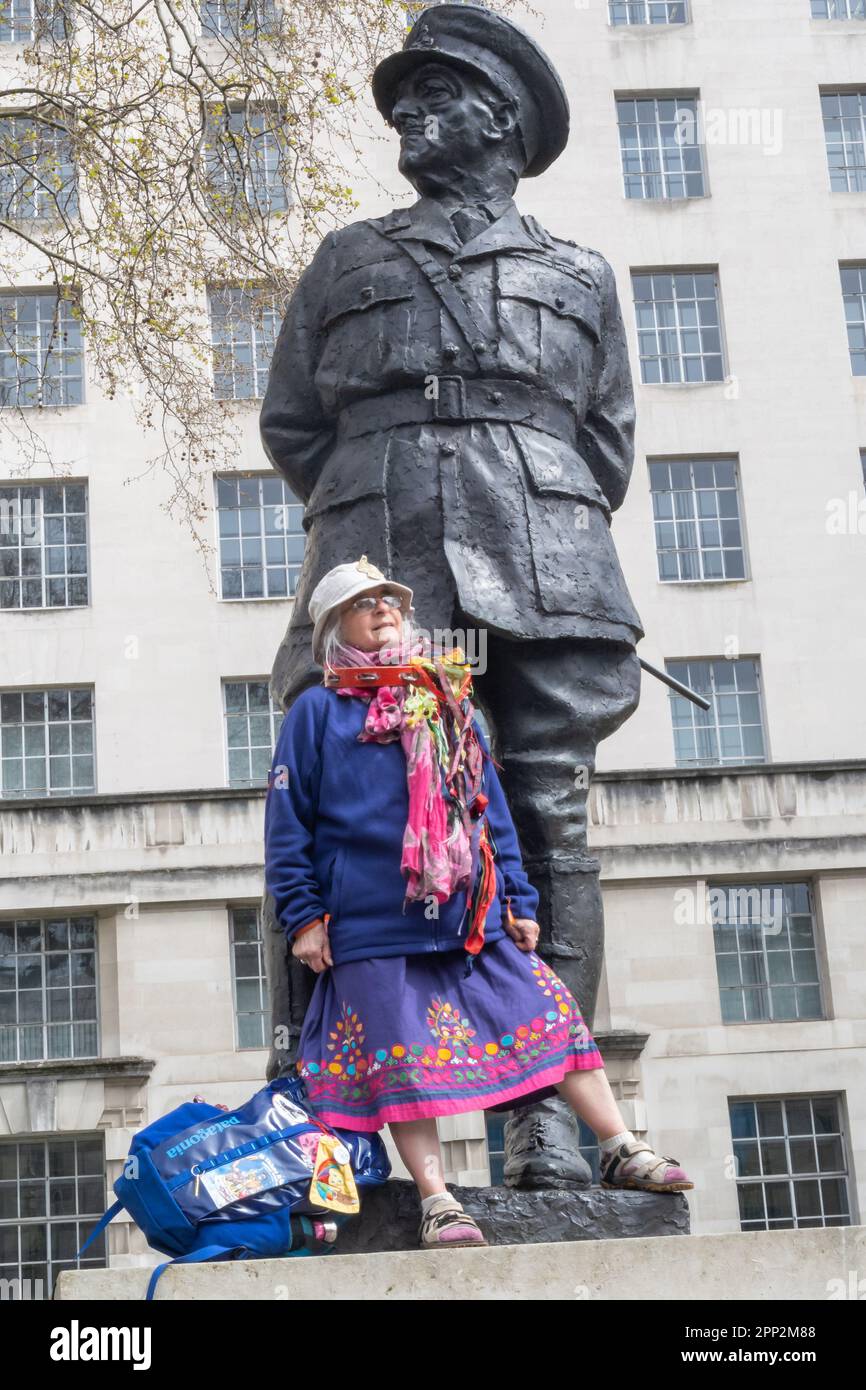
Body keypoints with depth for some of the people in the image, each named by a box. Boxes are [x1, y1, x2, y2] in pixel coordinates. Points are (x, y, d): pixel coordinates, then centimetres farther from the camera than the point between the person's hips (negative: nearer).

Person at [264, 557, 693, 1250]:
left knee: (550, 1014, 0)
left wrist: (519, 899, 12)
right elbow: (288, 822, 2)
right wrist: (303, 915, -5)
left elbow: (492, 808, 18)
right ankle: (437, 1201, 3)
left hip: (473, 919, 4)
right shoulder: (318, 711, 5)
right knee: (403, 1059, -4)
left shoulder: (449, 702, 18)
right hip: (373, 927, -4)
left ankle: (623, 1149, 5)